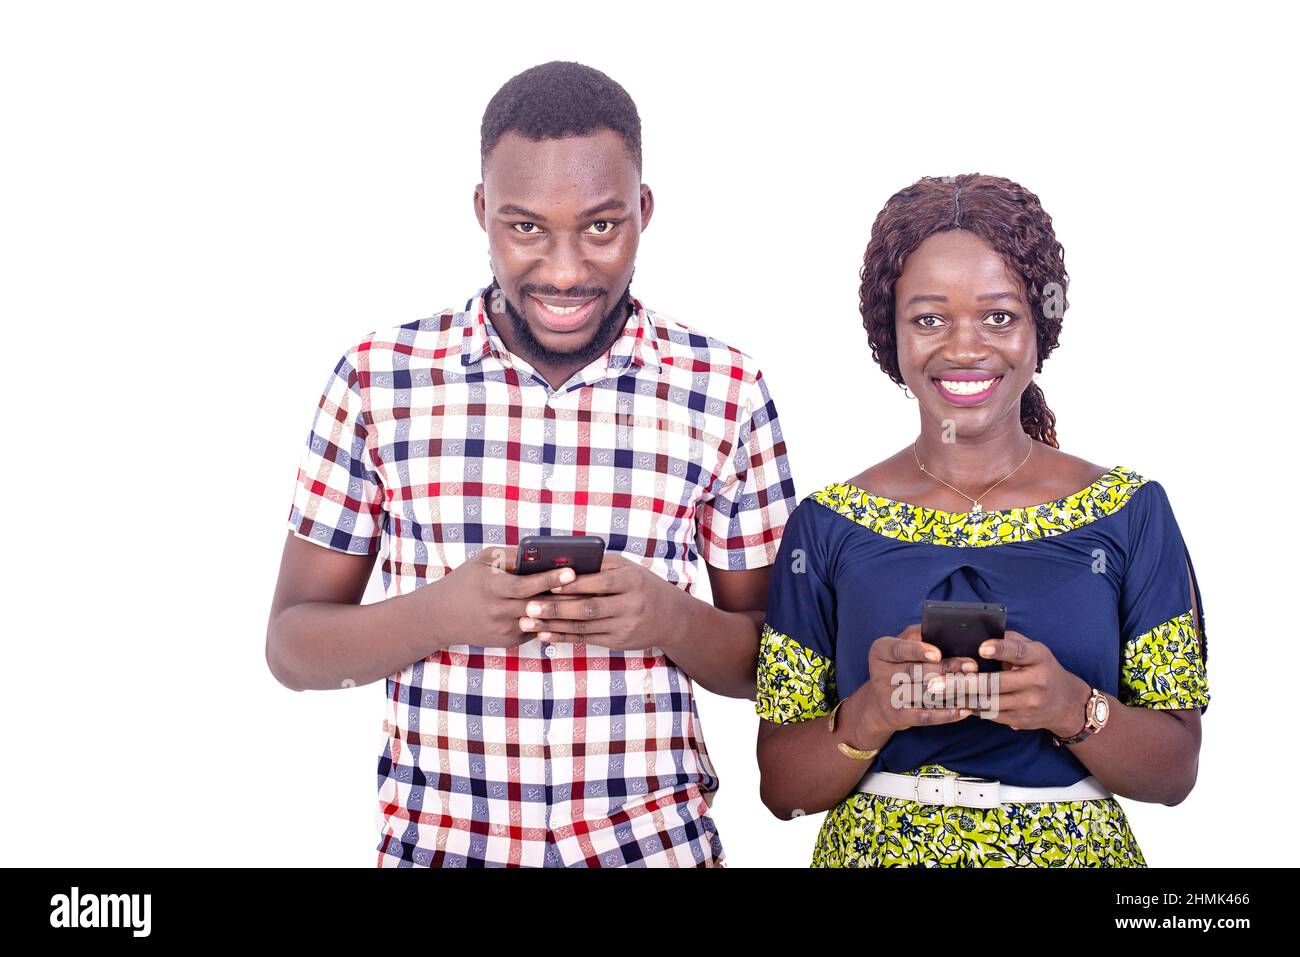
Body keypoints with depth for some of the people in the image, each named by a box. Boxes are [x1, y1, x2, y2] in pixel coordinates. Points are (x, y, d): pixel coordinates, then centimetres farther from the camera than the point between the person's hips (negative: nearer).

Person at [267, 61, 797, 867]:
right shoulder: (378, 378, -5)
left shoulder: (726, 392, -5)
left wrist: (670, 619, -19)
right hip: (434, 841, 0)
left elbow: (774, 661, 1)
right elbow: (292, 645, -2)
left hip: (655, 845, 0)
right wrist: (434, 614, -21)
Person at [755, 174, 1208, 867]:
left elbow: (1175, 772, -5)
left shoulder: (1129, 512, -5)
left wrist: (1071, 707, -23)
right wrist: (871, 714, -24)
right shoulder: (826, 526, -6)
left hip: (1075, 850, 0)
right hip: (880, 848, 0)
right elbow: (781, 788, -6)